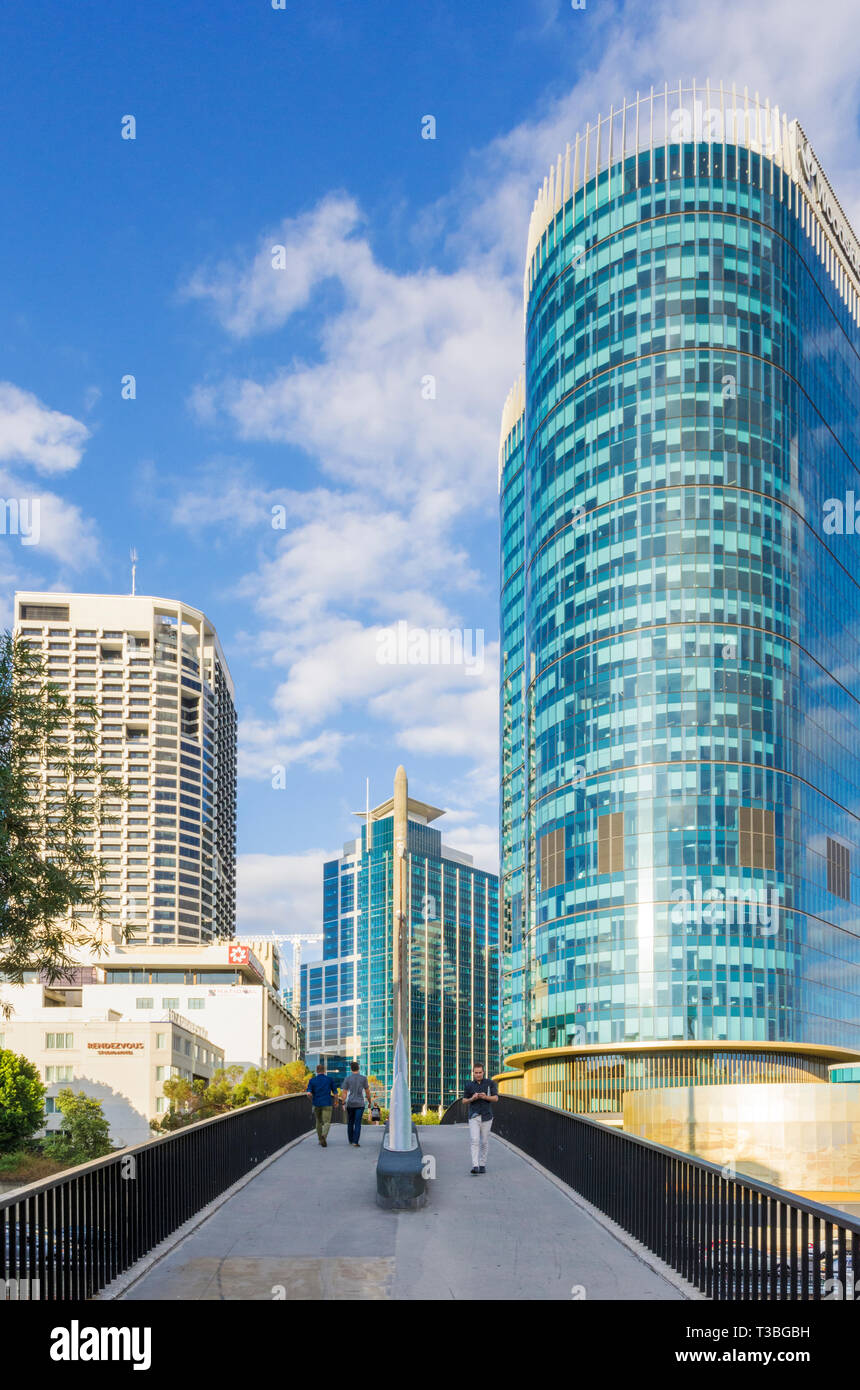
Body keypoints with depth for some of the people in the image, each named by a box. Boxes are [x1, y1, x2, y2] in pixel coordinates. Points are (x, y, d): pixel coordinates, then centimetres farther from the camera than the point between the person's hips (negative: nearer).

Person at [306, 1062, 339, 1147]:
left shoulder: (312, 1080, 1)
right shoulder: (329, 1079, 0)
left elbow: (309, 1093, -10)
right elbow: (335, 1093, 2)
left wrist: (312, 1101, 9)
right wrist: (335, 1102, 19)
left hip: (316, 1104, 2)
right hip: (327, 1104, -2)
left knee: (319, 1122, 21)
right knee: (327, 1123, -6)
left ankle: (320, 1140, 26)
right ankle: (323, 1136, -34)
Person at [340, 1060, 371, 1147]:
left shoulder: (347, 1079, -3)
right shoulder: (363, 1078, -4)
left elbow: (344, 1093, -5)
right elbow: (367, 1092, 1)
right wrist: (369, 1102, 14)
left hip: (350, 1104, 1)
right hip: (360, 1104, -1)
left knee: (350, 1122, 19)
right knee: (357, 1123, -3)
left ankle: (351, 1140, 31)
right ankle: (355, 1142, -14)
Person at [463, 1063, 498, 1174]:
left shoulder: (490, 1083, 1)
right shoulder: (469, 1085, 4)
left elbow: (496, 1098, 0)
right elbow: (464, 1100, 9)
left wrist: (485, 1097, -18)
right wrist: (472, 1098, -12)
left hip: (486, 1116, 0)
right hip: (474, 1117, 0)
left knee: (484, 1142, 6)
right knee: (475, 1140, -12)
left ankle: (482, 1165, 19)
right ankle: (475, 1166, -19)